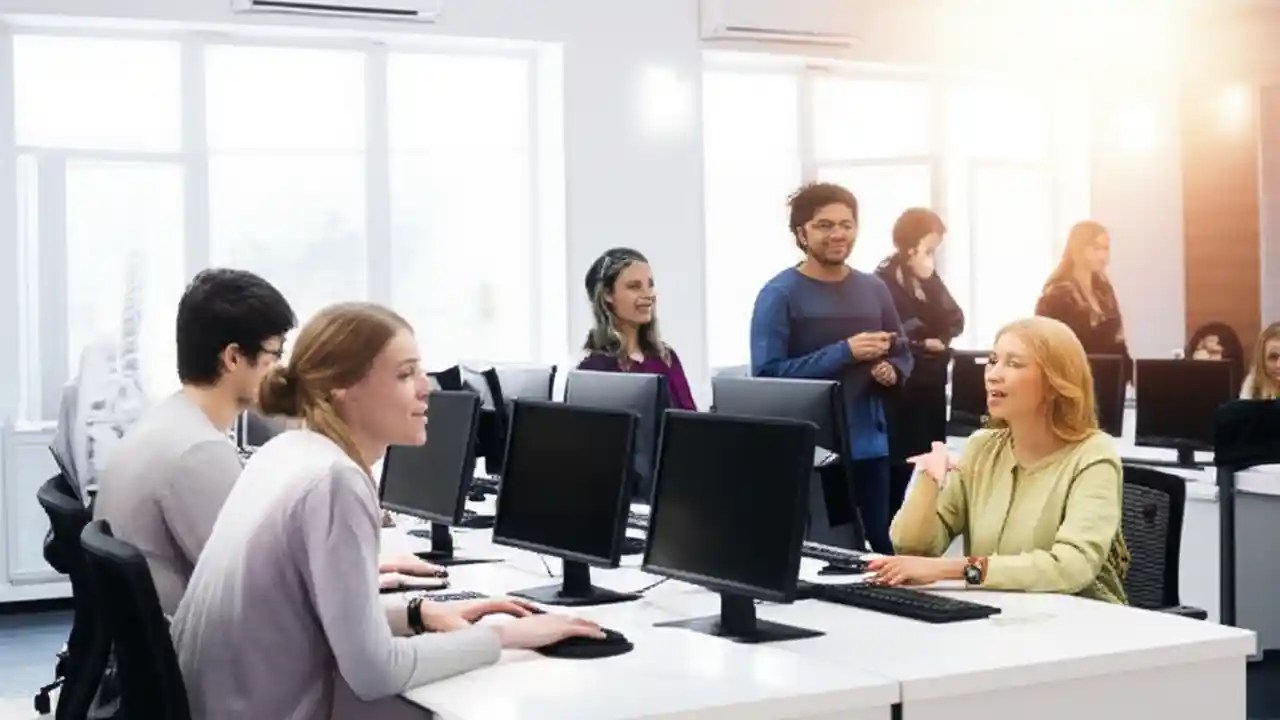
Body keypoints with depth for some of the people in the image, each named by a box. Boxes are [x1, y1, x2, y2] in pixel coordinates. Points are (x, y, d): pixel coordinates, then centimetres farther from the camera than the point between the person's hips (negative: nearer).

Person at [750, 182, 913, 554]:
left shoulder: (874, 289, 10)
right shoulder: (780, 294, -7)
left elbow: (902, 354, 20)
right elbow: (767, 374, -15)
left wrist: (892, 373, -5)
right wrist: (844, 352, -20)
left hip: (869, 447, 5)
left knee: (878, 551, 6)